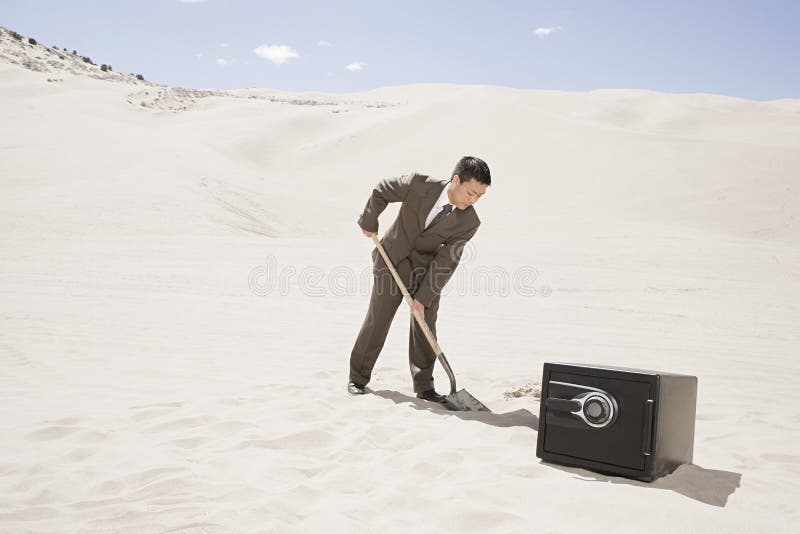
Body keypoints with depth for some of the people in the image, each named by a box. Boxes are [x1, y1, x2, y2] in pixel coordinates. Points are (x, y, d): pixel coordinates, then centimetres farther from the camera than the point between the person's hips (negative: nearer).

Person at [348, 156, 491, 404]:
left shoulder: (469, 222, -18)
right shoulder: (419, 184, -23)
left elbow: (446, 261, -17)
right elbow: (381, 191, -5)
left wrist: (423, 298, -19)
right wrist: (369, 223, 3)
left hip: (427, 267, 1)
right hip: (393, 259, -1)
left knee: (425, 326, -2)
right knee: (377, 321, 3)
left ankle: (424, 386, 11)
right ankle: (358, 378, 17)